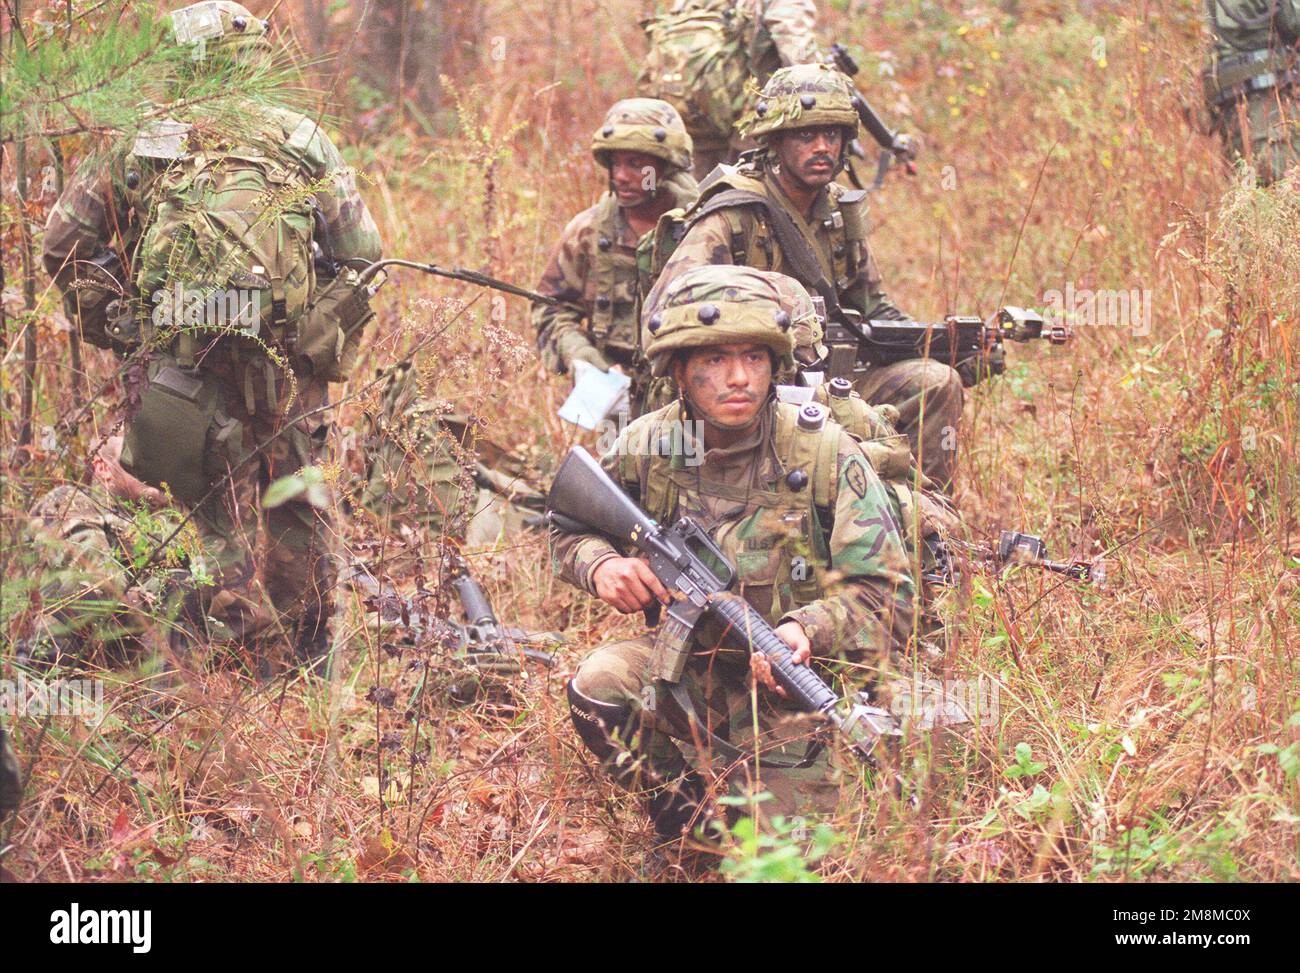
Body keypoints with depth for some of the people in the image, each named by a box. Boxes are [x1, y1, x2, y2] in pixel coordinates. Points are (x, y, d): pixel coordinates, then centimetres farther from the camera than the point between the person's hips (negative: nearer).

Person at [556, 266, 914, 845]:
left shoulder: (825, 455, -16)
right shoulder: (649, 447, -7)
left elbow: (887, 596, -17)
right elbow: (572, 527, 11)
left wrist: (808, 632, -36)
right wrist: (601, 564, -13)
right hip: (695, 663, 3)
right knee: (598, 689, -26)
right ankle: (690, 821, -2)